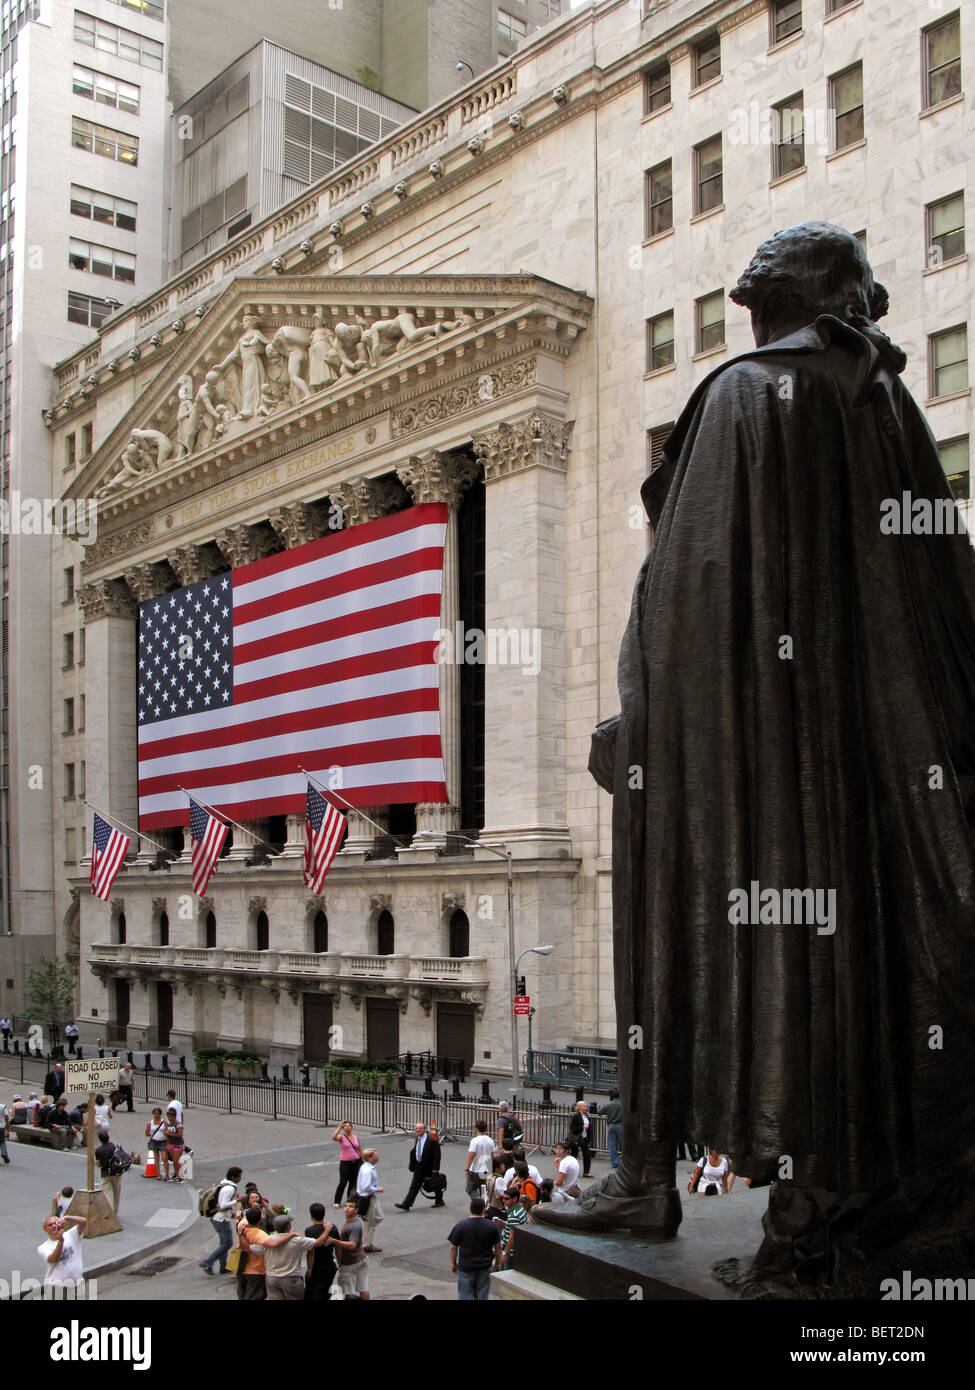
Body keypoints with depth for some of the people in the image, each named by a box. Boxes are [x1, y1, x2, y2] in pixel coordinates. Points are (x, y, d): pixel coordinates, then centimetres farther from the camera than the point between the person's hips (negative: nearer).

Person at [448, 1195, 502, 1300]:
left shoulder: (460, 1226, -10)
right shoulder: (491, 1226, -6)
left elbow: (453, 1247, -5)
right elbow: (498, 1247, 1)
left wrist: (453, 1264, 9)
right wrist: (498, 1263, 15)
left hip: (465, 1267, -2)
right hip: (485, 1267, 2)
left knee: (465, 1296, 7)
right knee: (482, 1296, 12)